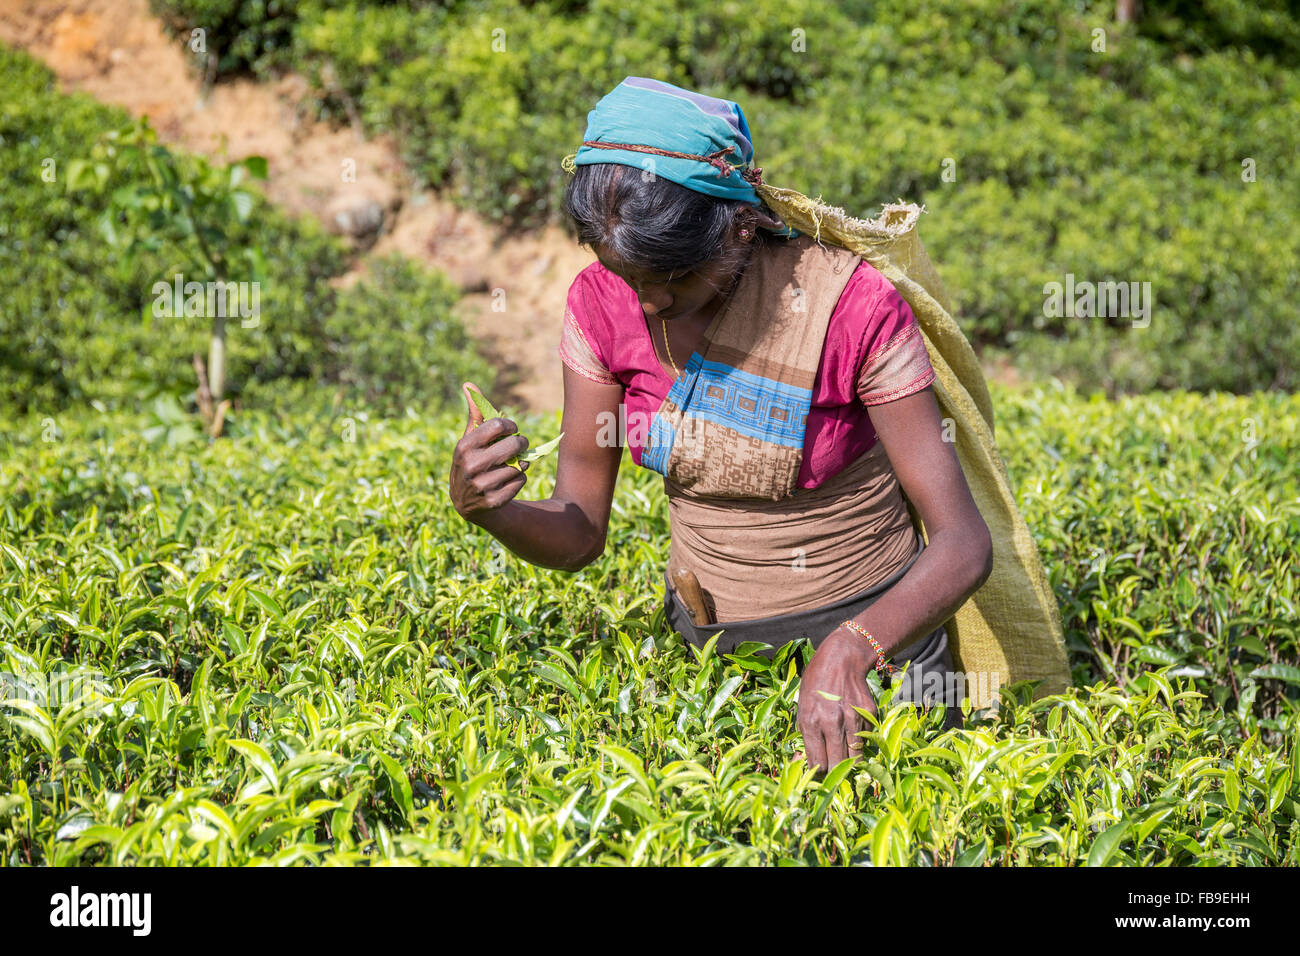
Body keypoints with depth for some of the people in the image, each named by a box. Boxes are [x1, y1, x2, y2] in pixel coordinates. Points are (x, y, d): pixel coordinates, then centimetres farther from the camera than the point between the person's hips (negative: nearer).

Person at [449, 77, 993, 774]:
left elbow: (964, 544, -22)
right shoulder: (605, 304, -10)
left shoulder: (850, 303, -22)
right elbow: (580, 535, -6)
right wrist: (488, 509, -28)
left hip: (873, 628, -3)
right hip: (705, 639, 4)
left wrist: (851, 648, -40)